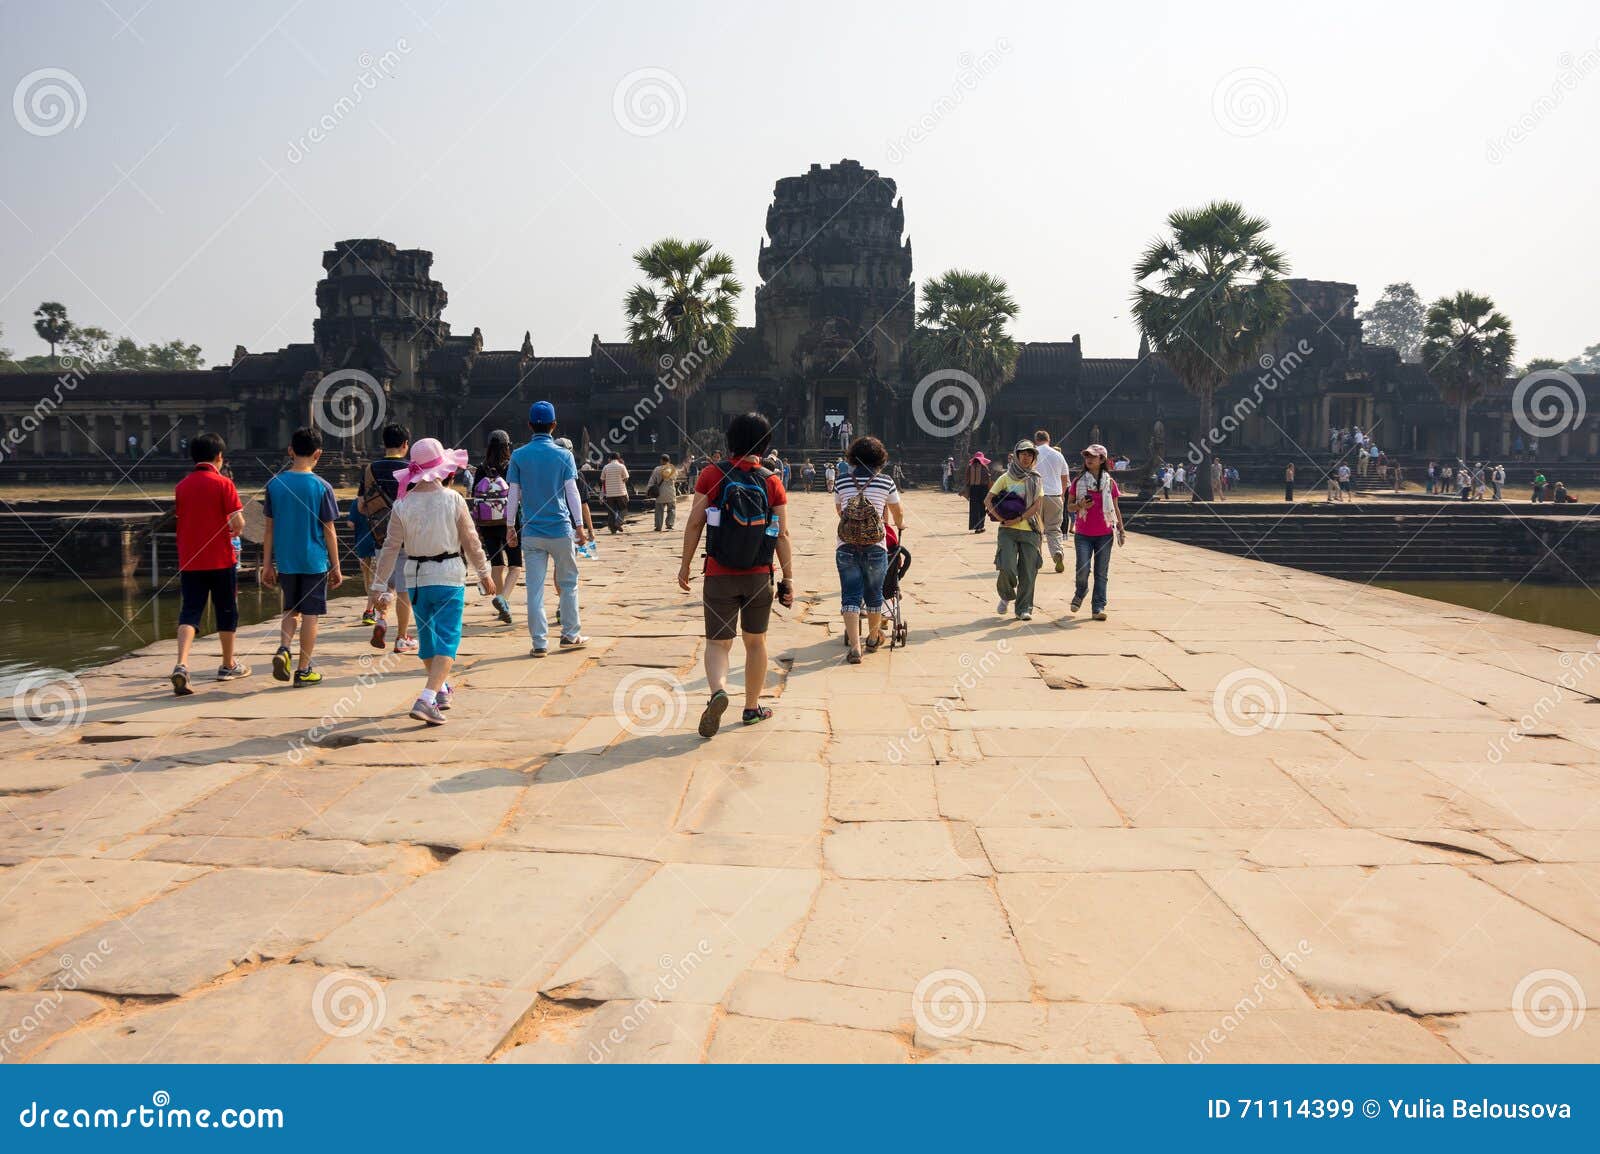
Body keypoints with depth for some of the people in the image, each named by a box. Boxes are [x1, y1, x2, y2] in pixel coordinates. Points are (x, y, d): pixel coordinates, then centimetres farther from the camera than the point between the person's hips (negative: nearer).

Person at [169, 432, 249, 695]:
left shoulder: (182, 486, 6)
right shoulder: (222, 483, -8)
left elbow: (181, 520, 12)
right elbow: (238, 522, -15)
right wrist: (235, 529, 7)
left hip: (189, 561, 4)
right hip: (220, 559, -3)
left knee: (189, 612, 2)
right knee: (226, 611, 11)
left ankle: (181, 665, -18)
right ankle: (229, 666, 23)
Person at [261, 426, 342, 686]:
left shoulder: (275, 484, 0)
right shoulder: (321, 487, -9)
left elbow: (269, 529, 4)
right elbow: (328, 531, -6)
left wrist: (267, 564, 11)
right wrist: (336, 567, 2)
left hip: (285, 562, 3)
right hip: (315, 562, -3)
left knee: (291, 610, 20)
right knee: (310, 615, 5)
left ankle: (282, 649, -3)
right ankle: (304, 670, 10)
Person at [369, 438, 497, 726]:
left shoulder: (402, 504, -4)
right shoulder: (453, 500, -9)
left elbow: (391, 547, -2)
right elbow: (471, 542, -3)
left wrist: (380, 585, 6)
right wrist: (484, 574, 10)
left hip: (416, 579, 3)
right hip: (448, 577, -3)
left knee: (427, 636, 19)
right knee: (447, 639, -3)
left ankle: (441, 689, 36)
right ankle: (426, 699, -17)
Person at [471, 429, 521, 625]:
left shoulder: (481, 470, 1)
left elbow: (473, 501, 2)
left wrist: (476, 528, 9)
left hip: (487, 526, 3)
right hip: (509, 524, -3)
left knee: (497, 565, 14)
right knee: (515, 566, 3)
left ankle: (503, 608, 18)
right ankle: (503, 598, -20)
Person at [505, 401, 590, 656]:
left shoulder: (519, 456, 2)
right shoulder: (563, 455, -2)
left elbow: (513, 495, 2)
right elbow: (572, 492, -3)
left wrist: (510, 527, 10)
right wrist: (579, 526, 3)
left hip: (531, 532, 2)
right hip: (560, 529, -1)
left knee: (535, 587, 3)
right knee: (568, 582, 12)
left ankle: (539, 642, 5)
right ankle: (570, 635, 17)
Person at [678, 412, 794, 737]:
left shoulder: (712, 476, -6)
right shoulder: (772, 482, -3)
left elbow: (694, 523, -6)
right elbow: (782, 534, -4)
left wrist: (685, 565, 4)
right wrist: (789, 578, 2)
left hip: (719, 575, -1)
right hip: (759, 576, 1)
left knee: (718, 642, 6)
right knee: (756, 641, 17)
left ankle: (718, 690, -22)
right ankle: (752, 707, 26)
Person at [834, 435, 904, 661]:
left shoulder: (843, 481, 3)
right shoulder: (885, 481, 0)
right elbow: (897, 513, 15)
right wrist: (900, 524, 38)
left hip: (845, 547, 1)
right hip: (875, 547, -1)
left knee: (850, 596, 3)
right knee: (874, 594, 16)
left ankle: (854, 647, -5)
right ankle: (873, 639, 33)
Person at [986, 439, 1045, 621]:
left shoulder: (1036, 479, 11)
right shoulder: (1006, 477, 7)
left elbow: (1038, 505, -1)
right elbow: (988, 500, 2)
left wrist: (1018, 519, -12)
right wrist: (999, 517, -14)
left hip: (1030, 531, 1)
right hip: (1008, 531, -1)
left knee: (1028, 572, -2)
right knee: (1006, 568, -13)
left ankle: (1024, 609, 10)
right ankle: (1006, 596, 17)